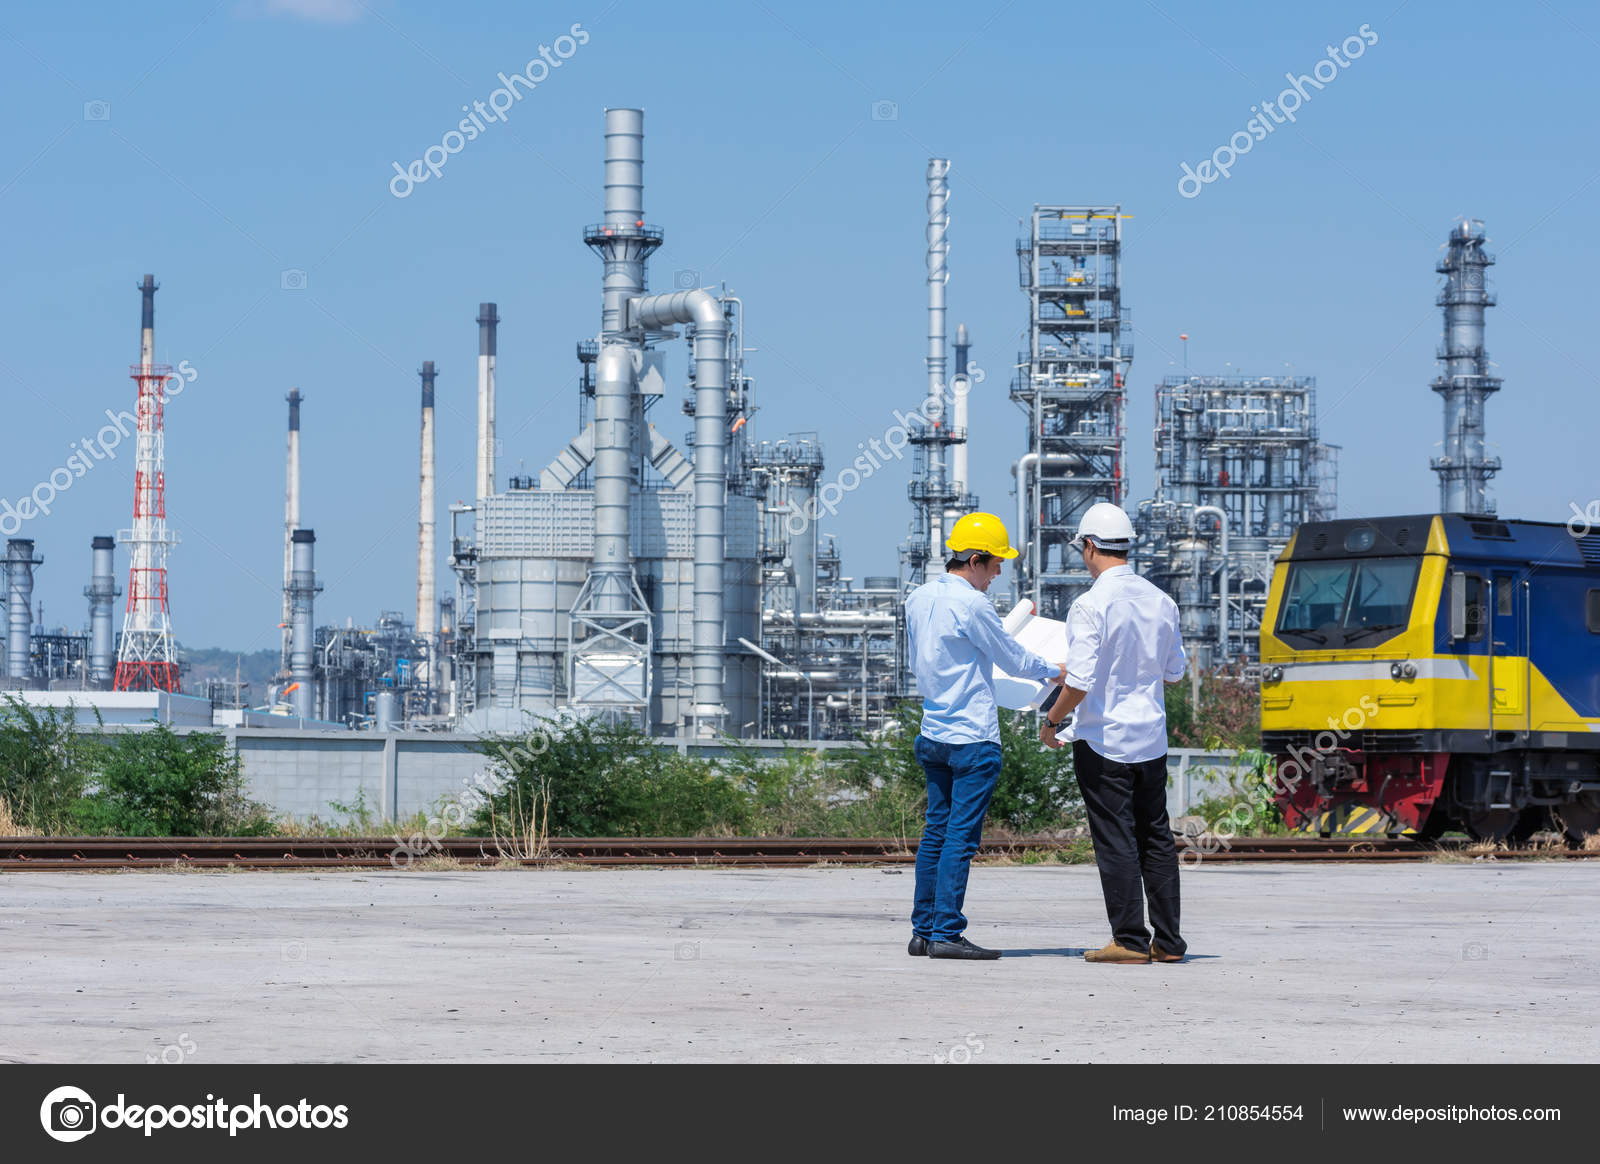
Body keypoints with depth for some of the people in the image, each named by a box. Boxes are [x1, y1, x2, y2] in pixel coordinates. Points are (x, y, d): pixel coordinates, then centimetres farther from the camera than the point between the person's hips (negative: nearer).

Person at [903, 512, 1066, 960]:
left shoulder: (918, 599, 10)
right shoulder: (971, 603, -14)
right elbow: (1014, 660, -4)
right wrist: (1054, 671, 14)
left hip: (932, 734, 8)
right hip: (973, 736, -8)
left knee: (936, 831, 11)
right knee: (962, 836, -7)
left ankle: (923, 931, 12)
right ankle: (946, 933, -8)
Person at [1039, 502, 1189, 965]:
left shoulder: (1091, 605, -16)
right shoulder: (1161, 602, 4)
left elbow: (1080, 682, -19)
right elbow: (1175, 671, 14)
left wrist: (1051, 721, -3)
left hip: (1103, 740, -6)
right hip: (1151, 740, 6)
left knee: (1115, 840, -1)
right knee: (1156, 837, 11)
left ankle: (1130, 940, 0)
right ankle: (1168, 940, 13)